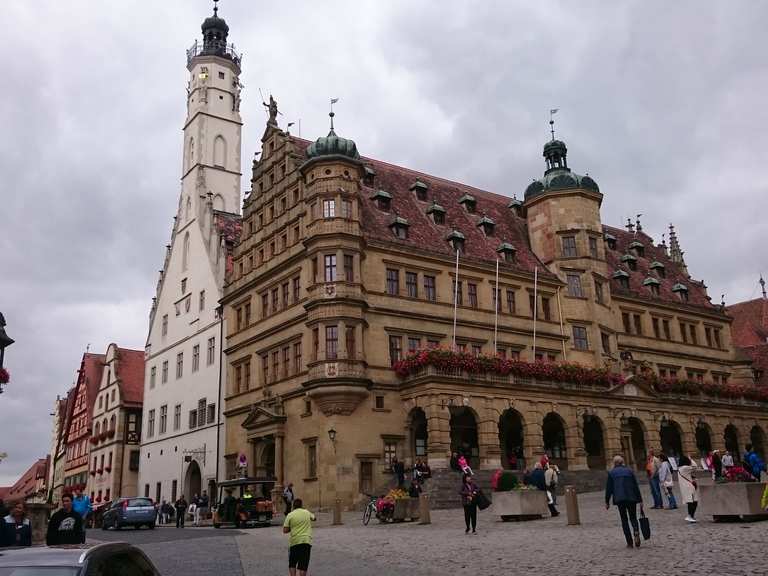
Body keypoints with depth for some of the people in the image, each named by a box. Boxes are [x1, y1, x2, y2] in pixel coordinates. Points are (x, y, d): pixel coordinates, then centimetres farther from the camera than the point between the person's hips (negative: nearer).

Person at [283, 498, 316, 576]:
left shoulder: (290, 515, -1)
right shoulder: (307, 512, 7)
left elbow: (285, 530, -3)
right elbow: (313, 518, 29)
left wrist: (292, 528, 14)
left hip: (294, 541, -1)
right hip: (306, 541, 1)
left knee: (292, 564, 14)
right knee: (303, 564, 4)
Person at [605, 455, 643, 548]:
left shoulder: (611, 473, 6)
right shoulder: (629, 471, 10)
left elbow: (609, 488, 4)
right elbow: (636, 486, 7)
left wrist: (607, 502, 11)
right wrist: (640, 500, 10)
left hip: (619, 499, -1)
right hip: (631, 498, 1)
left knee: (624, 519, 7)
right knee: (633, 517, 13)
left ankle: (630, 543, 2)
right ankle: (636, 532, -19)